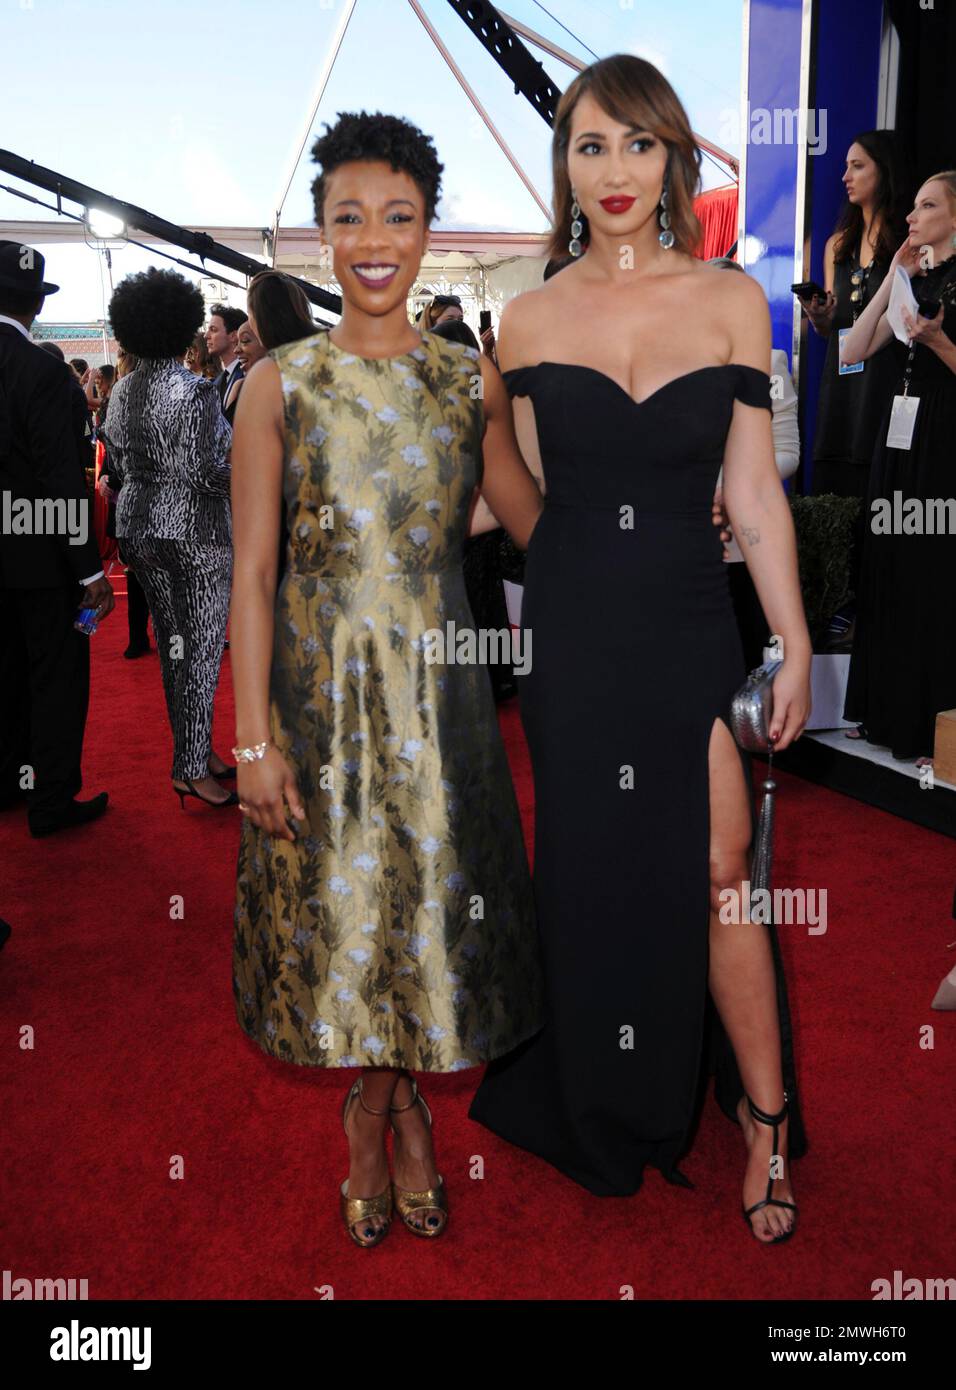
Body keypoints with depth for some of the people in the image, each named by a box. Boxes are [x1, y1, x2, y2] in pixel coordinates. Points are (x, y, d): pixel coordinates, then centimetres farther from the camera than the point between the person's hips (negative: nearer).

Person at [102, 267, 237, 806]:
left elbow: (119, 463, 14)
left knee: (173, 642, 15)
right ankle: (191, 767, 4)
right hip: (195, 533, -8)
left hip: (141, 528, 8)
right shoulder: (193, 390, -16)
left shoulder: (122, 392, 8)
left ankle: (195, 749, 26)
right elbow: (210, 470, -20)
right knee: (202, 649, -1)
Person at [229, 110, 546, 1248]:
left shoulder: (472, 381, 3)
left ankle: (382, 1113, 36)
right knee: (339, 899, 9)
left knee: (427, 899, 9)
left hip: (435, 683, 2)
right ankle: (391, 1114, 36)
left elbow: (543, 524, 8)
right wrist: (254, 739, -9)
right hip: (321, 683, -1)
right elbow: (251, 571, -5)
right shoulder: (280, 382, -3)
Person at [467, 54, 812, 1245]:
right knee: (590, 872, 10)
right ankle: (607, 1110, 31)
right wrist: (514, 622, 4)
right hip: (571, 623, 1)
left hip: (690, 621, -1)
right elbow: (523, 497, 10)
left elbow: (754, 492, 2)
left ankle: (764, 1114, 19)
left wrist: (796, 645, -1)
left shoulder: (731, 300, 4)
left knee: (717, 875, -3)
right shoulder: (529, 320, 5)